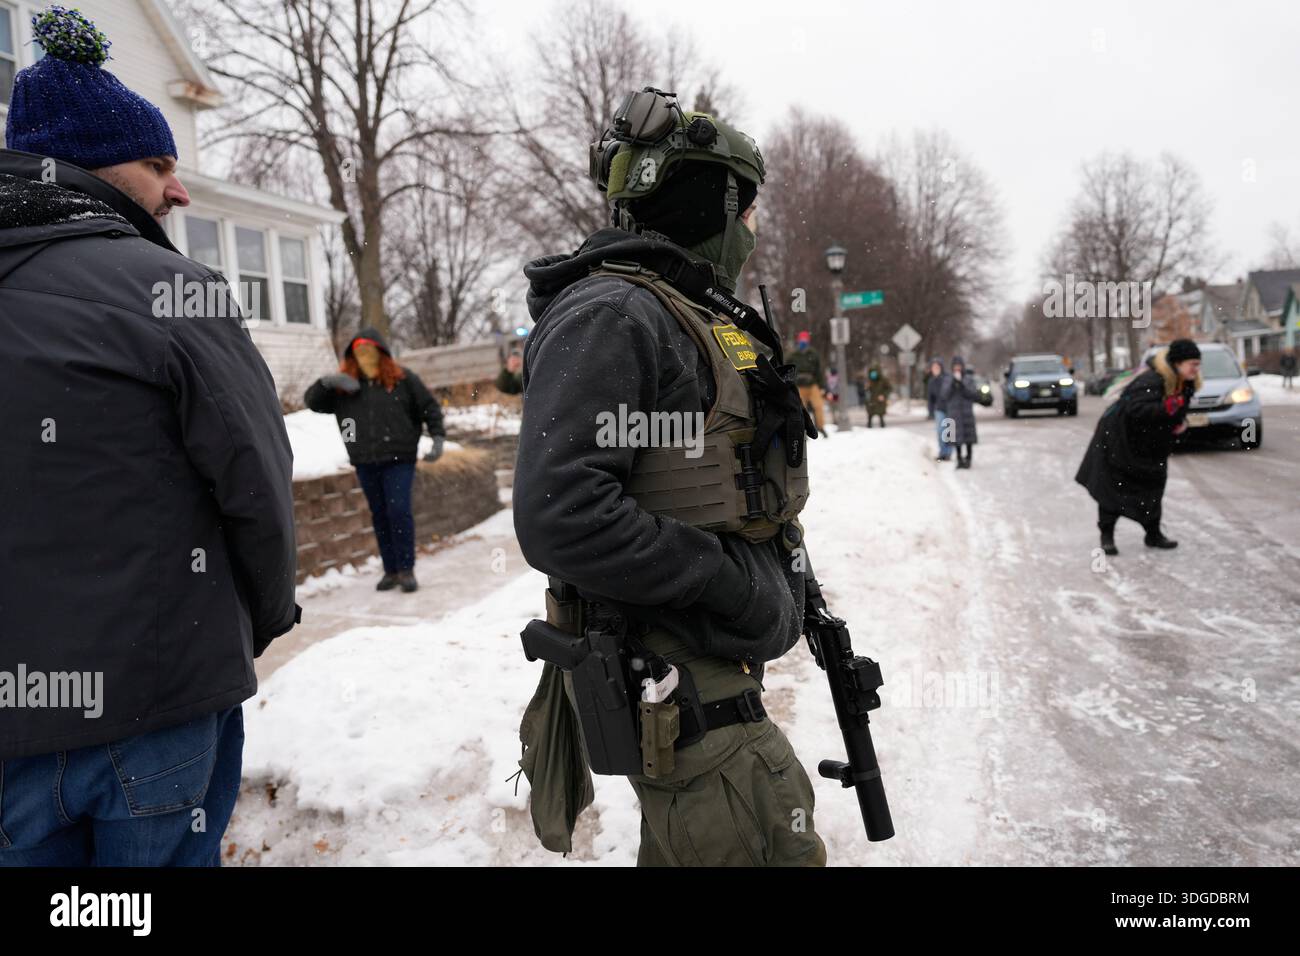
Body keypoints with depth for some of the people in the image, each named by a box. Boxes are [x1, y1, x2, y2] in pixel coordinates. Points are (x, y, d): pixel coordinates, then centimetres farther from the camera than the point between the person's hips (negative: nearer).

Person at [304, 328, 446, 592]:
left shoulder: (402, 378, 1)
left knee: (399, 511, -12)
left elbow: (429, 407, 4)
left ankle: (406, 570, -3)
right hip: (365, 462, 3)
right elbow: (312, 402, 6)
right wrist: (325, 382, -12)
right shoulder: (343, 385, 7)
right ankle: (391, 570, 16)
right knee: (380, 516, 8)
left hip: (399, 459, -3)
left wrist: (438, 437, -6)